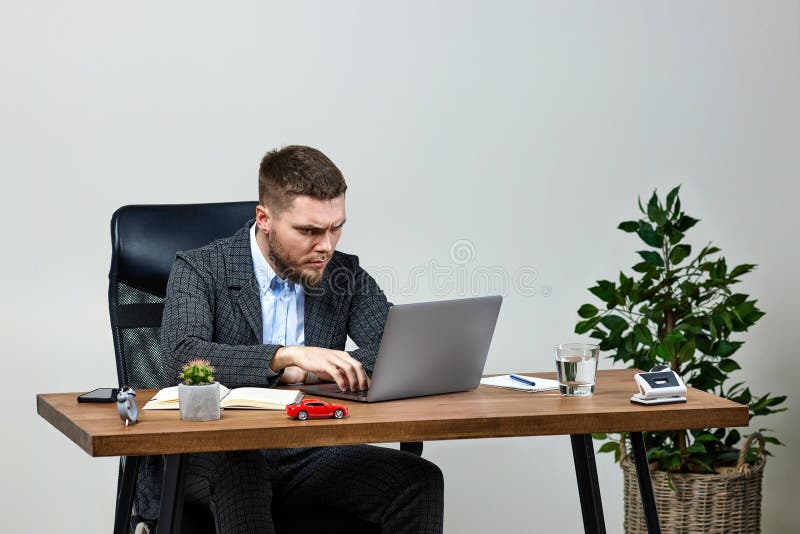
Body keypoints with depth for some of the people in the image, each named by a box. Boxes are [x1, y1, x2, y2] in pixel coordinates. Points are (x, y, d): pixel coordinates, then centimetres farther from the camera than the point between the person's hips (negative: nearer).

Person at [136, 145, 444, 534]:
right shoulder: (201, 270, -4)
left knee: (419, 480, -21)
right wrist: (289, 355, -34)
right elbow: (182, 357, -22)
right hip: (216, 455, -3)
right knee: (239, 474, -39)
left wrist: (306, 373, -17)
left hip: (307, 457, 4)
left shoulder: (344, 275, 7)